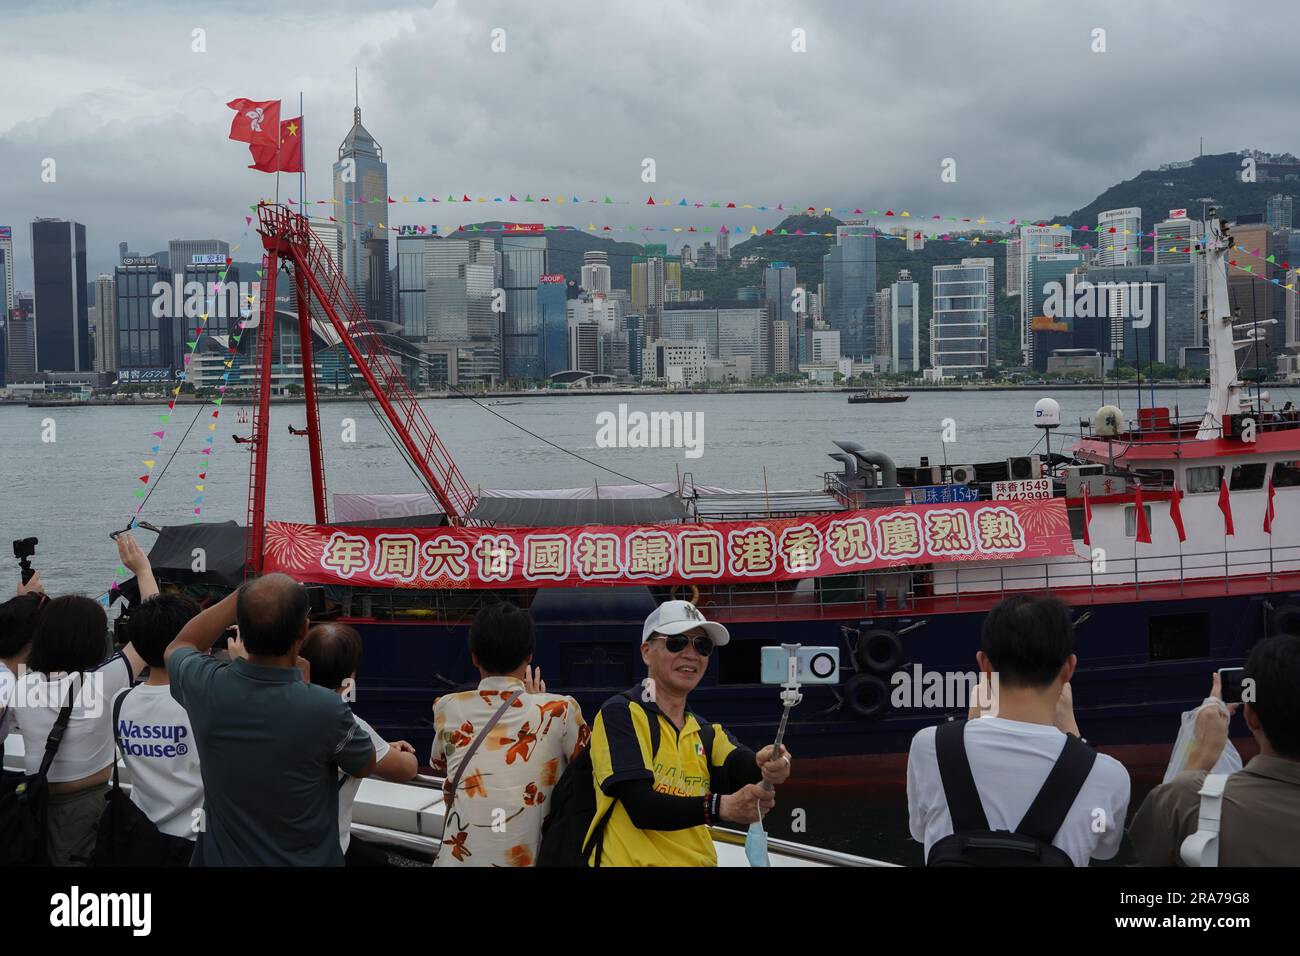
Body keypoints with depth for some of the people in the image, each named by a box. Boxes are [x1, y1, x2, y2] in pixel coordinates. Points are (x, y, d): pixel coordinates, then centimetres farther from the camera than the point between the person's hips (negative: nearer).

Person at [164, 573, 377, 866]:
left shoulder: (205, 687, -23)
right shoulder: (324, 709, -31)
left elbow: (179, 646, 3)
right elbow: (365, 765, -8)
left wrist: (242, 596, -4)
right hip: (306, 861, -2)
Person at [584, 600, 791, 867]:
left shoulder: (708, 733, 10)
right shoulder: (620, 713, -8)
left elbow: (742, 765, -11)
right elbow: (641, 806, -19)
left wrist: (767, 767, -33)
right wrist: (721, 807, -30)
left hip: (697, 860, 5)